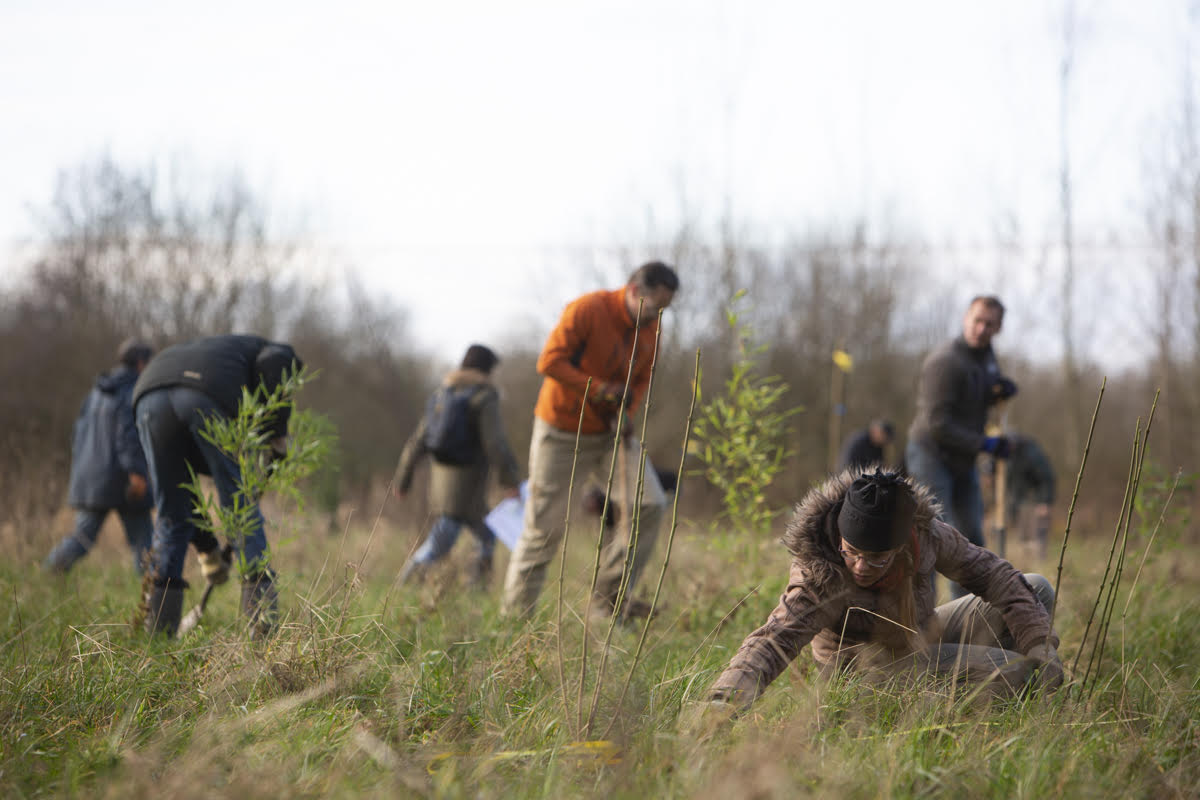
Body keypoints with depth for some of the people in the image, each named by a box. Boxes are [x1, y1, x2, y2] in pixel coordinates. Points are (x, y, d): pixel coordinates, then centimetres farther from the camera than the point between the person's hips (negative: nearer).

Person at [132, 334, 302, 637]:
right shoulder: (277, 352, 35)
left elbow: (179, 486, 47)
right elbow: (274, 363, 4)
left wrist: (208, 548, 51)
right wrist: (278, 433, 10)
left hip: (150, 396, 5)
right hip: (210, 398, -4)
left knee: (171, 518, 18)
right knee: (243, 511, 9)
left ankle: (158, 633, 17)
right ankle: (263, 622, 3)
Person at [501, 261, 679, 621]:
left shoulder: (650, 329, 1)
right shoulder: (587, 310, -19)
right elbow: (550, 361, -23)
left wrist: (625, 410, -7)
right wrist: (599, 389, -26)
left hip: (610, 431, 6)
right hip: (562, 432, -6)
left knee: (650, 503, -13)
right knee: (543, 529, -1)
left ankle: (611, 593, -4)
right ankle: (515, 615, 12)